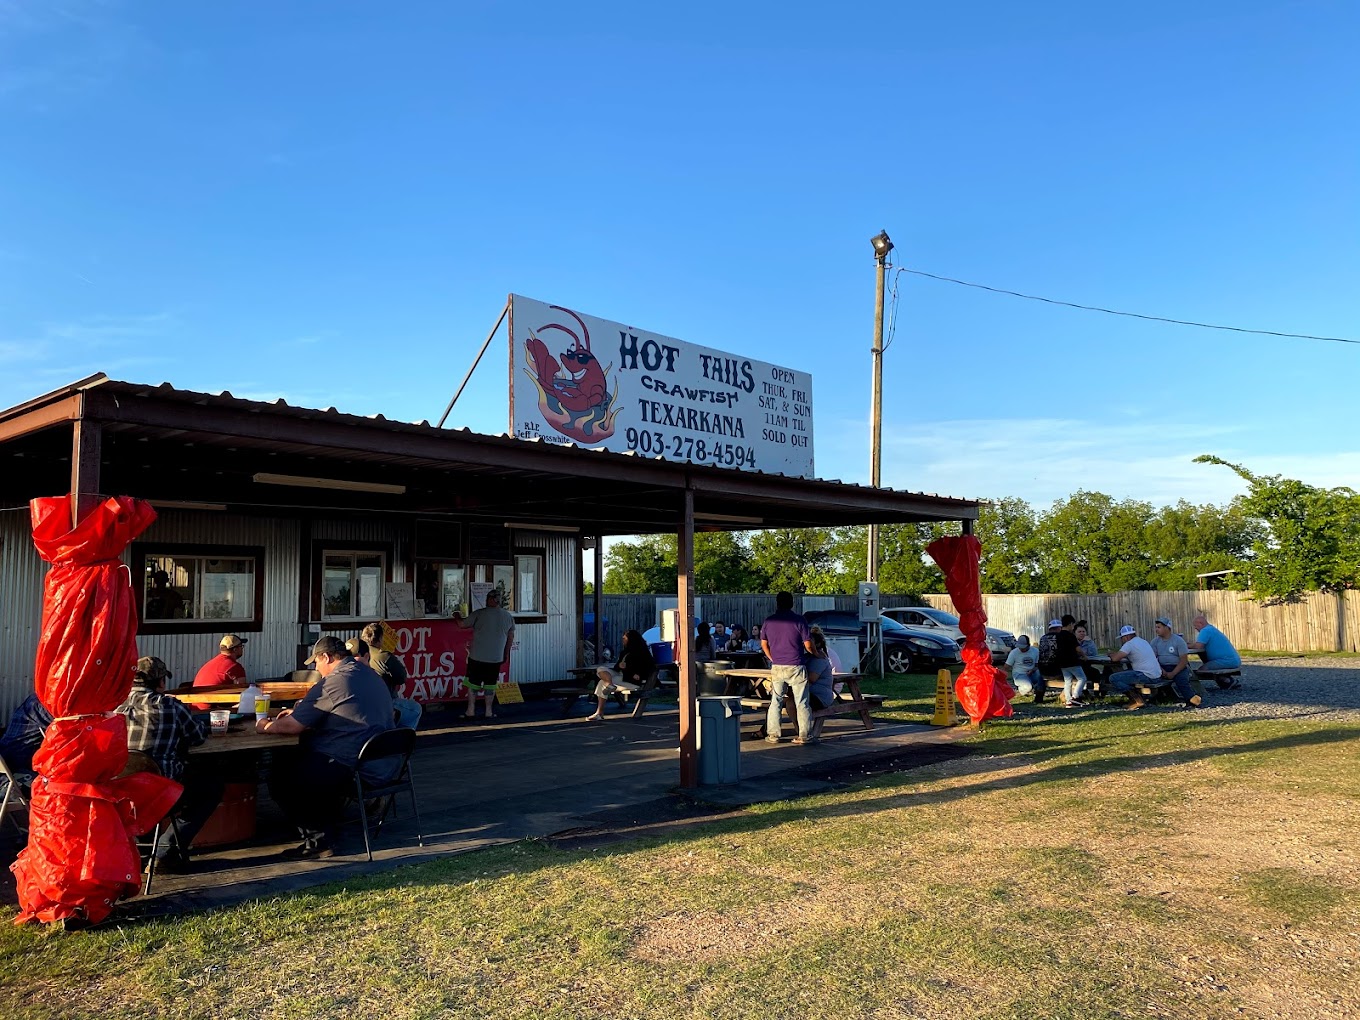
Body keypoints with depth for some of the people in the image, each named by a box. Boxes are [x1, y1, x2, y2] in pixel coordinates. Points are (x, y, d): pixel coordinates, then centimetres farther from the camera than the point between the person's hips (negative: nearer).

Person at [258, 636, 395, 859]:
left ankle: (319, 839, 6)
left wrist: (266, 726, 10)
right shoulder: (370, 675, 14)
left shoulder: (332, 683, -14)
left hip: (353, 771, -10)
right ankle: (328, 830, 29)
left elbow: (293, 728, -10)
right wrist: (298, 714, 28)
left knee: (280, 778, 6)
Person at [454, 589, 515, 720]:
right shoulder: (508, 617, 3)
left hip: (477, 656, -2)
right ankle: (489, 712, 14)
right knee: (490, 684, 11)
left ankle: (471, 711, 12)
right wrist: (506, 653, 25)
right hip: (496, 658, 2)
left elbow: (463, 624, 1)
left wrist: (457, 618, 22)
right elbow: (511, 637, 12)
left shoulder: (479, 614, -8)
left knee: (473, 683, 9)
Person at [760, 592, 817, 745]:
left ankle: (773, 734, 11)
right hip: (795, 667, -3)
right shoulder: (799, 620, -7)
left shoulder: (768, 621, 3)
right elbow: (808, 645, -6)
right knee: (802, 702, 3)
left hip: (777, 667, 3)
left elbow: (764, 644, 12)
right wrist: (817, 654, 14)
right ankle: (804, 735, 3)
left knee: (775, 701, 11)